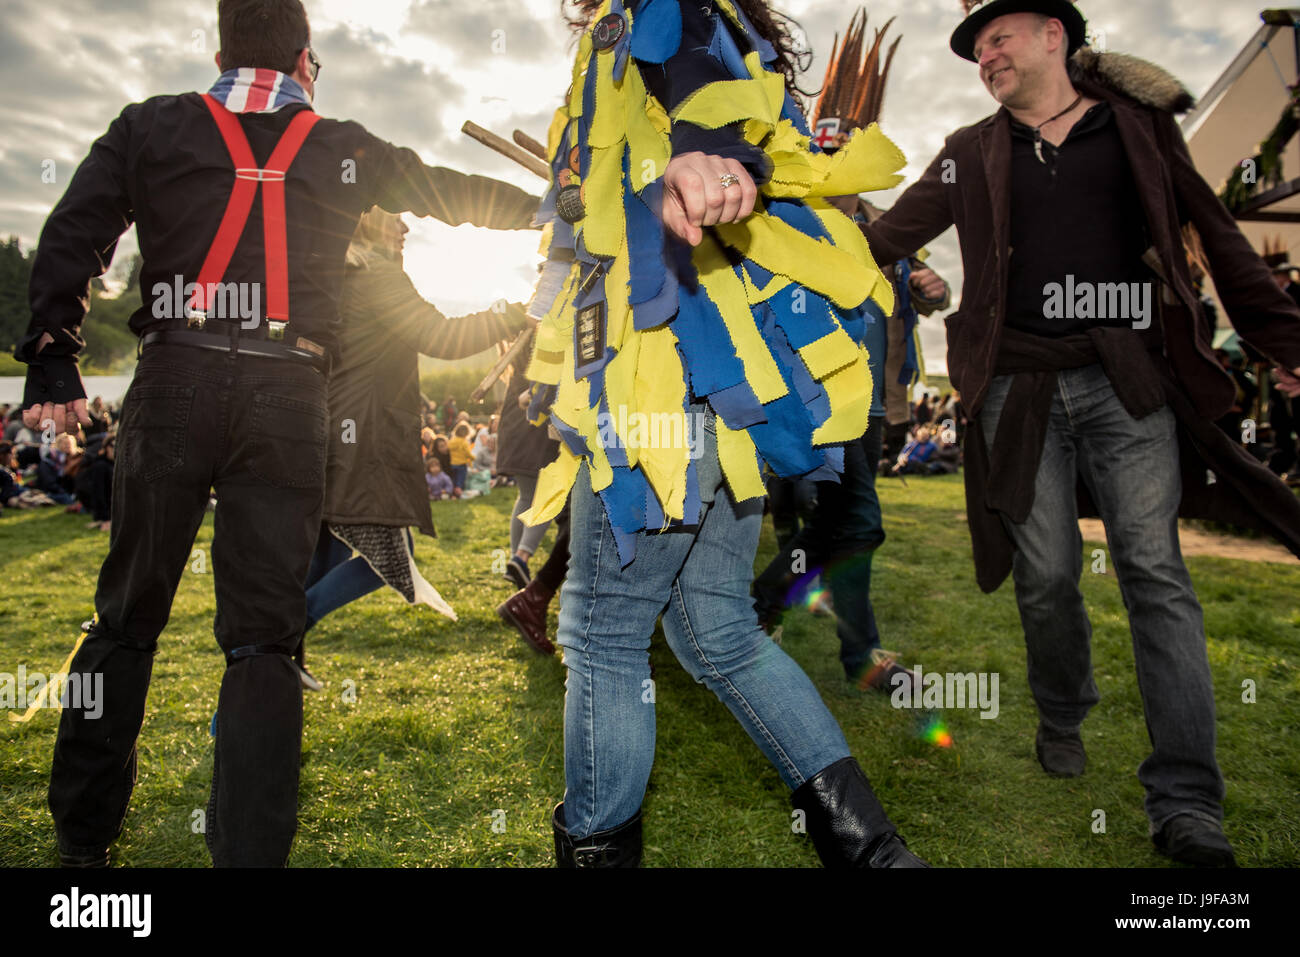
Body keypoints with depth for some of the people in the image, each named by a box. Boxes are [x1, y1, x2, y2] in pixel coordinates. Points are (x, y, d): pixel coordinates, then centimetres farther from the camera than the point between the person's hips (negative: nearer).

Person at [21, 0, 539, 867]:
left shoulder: (150, 126, 17)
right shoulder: (346, 150, 17)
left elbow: (73, 236, 6)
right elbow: (455, 193, 28)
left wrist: (53, 359, 5)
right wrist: (550, 206, 42)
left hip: (175, 381, 1)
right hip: (288, 397, -1)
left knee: (128, 615, 11)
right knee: (265, 633, 1)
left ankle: (82, 836, 22)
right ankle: (251, 850, 0)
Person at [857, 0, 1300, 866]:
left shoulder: (1137, 120, 13)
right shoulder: (972, 155, 15)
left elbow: (1216, 233, 14)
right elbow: (887, 237, 11)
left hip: (1128, 380, -1)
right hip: (1022, 387, 1)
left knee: (1154, 569, -7)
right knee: (1047, 576, 3)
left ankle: (1185, 801, -1)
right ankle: (1063, 718, 30)